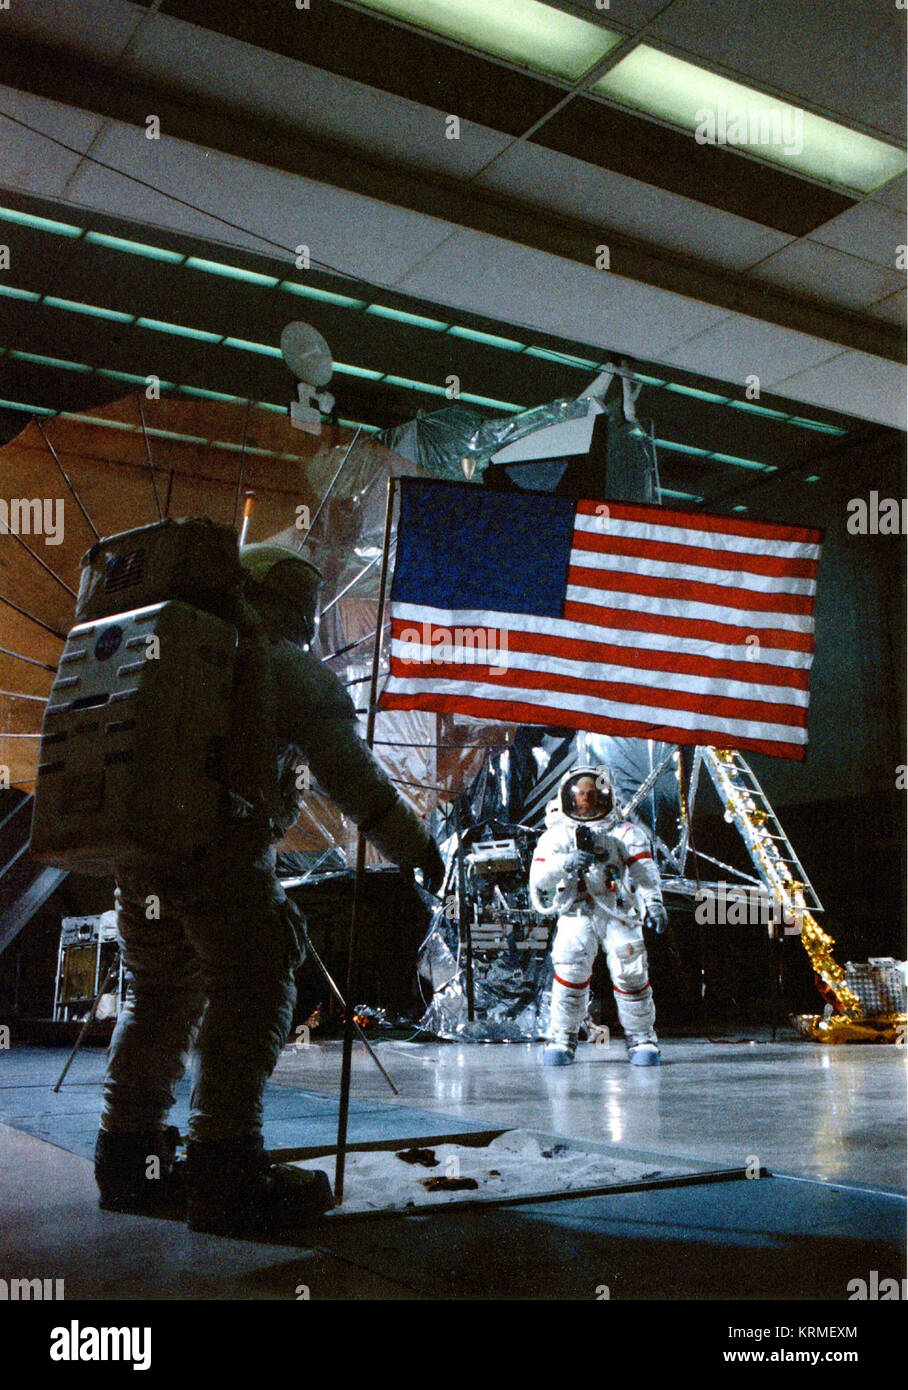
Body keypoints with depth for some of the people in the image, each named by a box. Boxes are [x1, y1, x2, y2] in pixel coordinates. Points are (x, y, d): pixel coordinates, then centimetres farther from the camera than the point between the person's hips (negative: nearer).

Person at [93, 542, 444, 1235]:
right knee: (253, 994, -4)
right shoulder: (289, 669, 3)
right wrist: (414, 846, 6)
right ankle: (225, 1171, -9)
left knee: (158, 995, 17)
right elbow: (348, 772, -2)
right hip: (223, 845, -8)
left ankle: (130, 1157, 24)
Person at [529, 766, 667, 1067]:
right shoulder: (556, 837, 9)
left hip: (618, 912, 0)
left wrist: (654, 904, -24)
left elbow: (644, 873, -7)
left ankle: (642, 1037, 8)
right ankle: (562, 1038, -2)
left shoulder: (625, 834, 6)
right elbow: (538, 878, -5)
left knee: (630, 971, -14)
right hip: (576, 914, 0)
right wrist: (565, 863, -24)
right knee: (570, 966, -19)